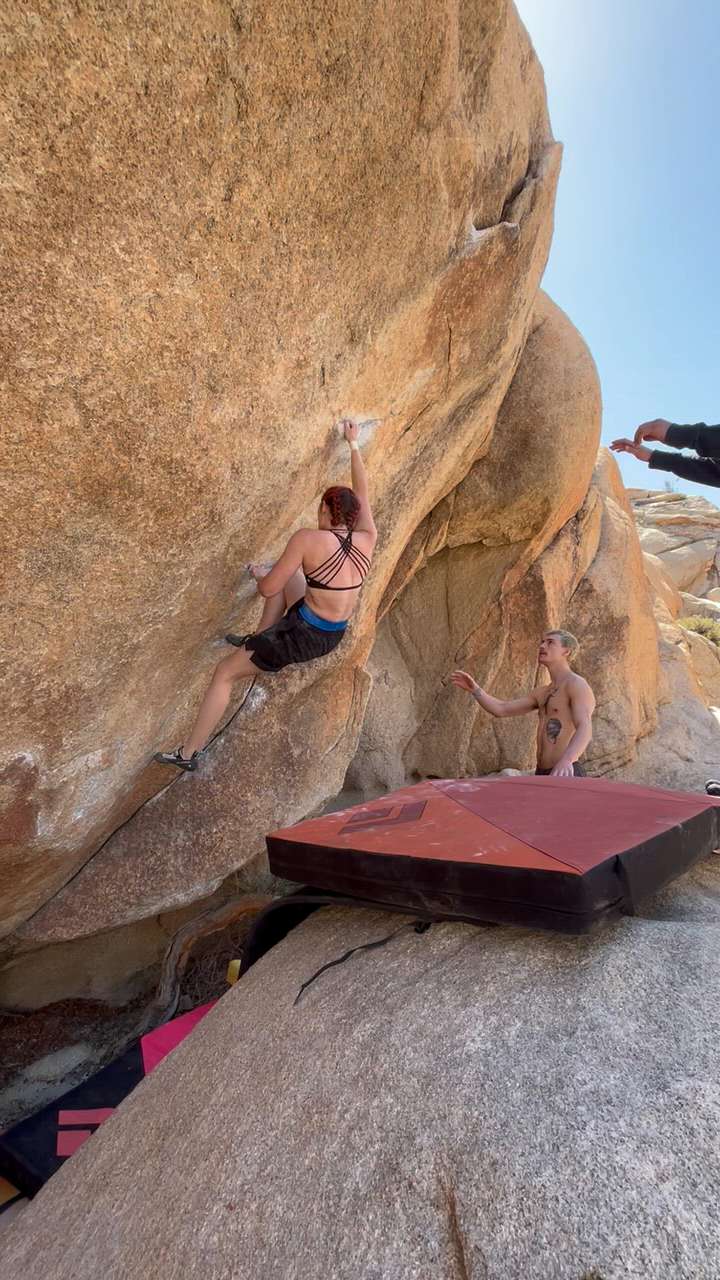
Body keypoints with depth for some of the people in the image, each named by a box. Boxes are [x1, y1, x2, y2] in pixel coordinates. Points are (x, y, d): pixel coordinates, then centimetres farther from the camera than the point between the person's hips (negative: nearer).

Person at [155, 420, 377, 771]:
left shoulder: (308, 539, -20)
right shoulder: (366, 539, -4)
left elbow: (268, 588, -16)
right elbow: (361, 494, 13)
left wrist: (259, 573, 8)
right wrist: (354, 445, 23)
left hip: (304, 635, -7)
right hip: (334, 637, 7)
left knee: (224, 672, 8)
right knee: (287, 573, 27)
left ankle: (188, 753, 15)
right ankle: (258, 642, 32)